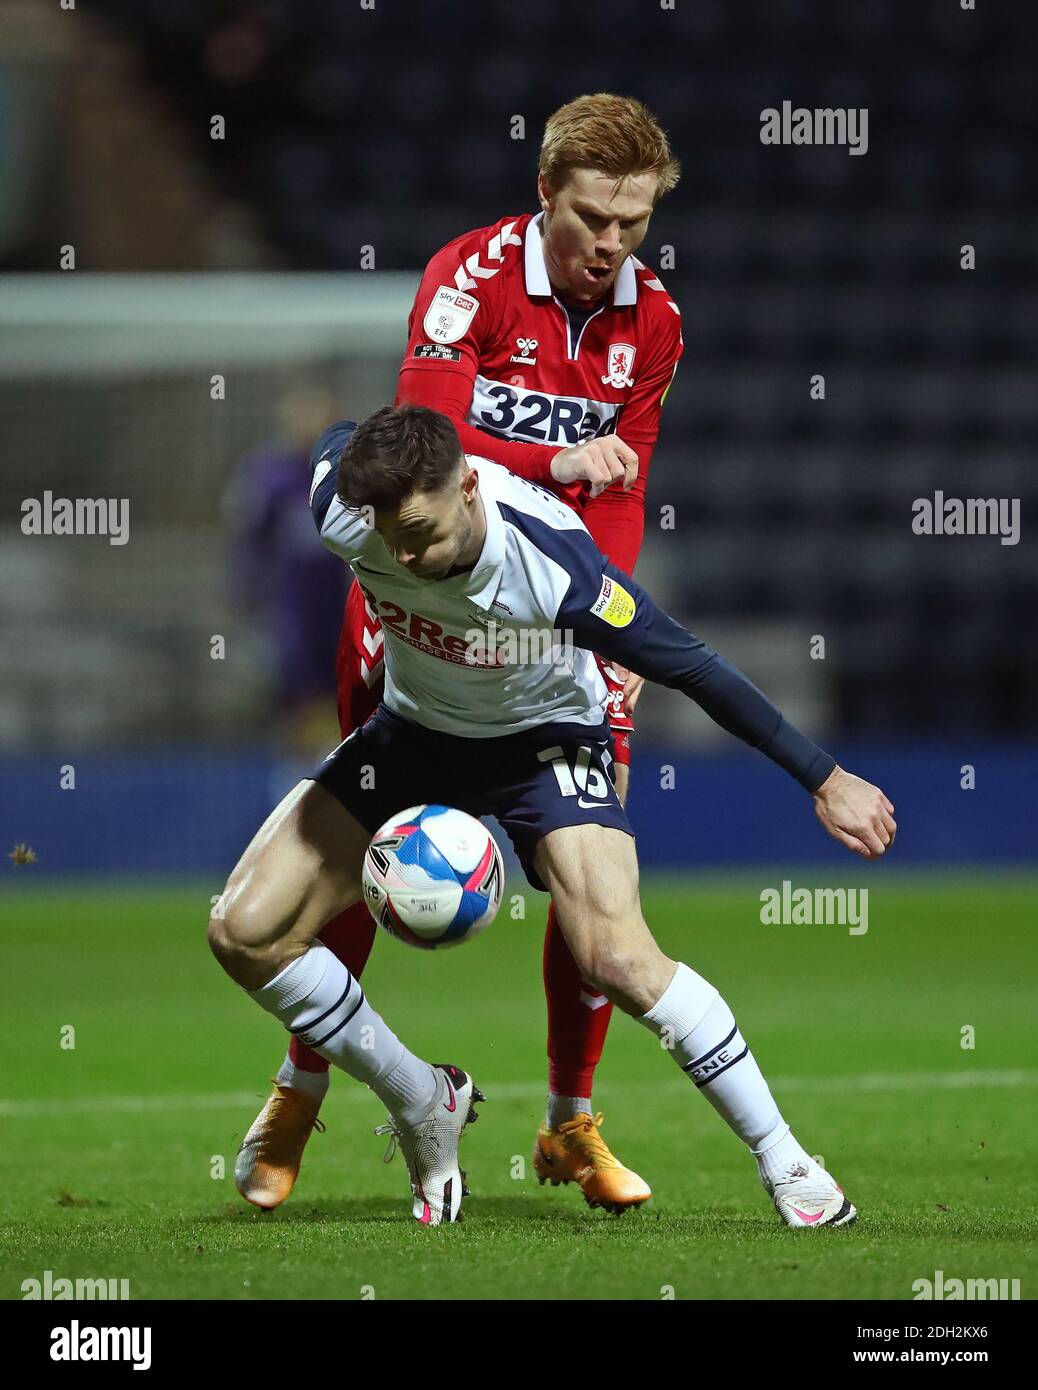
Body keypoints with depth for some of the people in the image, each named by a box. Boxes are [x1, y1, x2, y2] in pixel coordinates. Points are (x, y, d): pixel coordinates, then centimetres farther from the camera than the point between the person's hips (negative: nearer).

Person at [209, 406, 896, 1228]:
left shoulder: (554, 565, -38)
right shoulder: (342, 511, -29)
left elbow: (691, 667, -25)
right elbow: (340, 442, -2)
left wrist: (825, 780, -17)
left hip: (546, 738, -4)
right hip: (417, 729, 4)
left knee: (617, 959, -27)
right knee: (245, 931, -8)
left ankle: (785, 1163, -9)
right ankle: (424, 1106, 14)